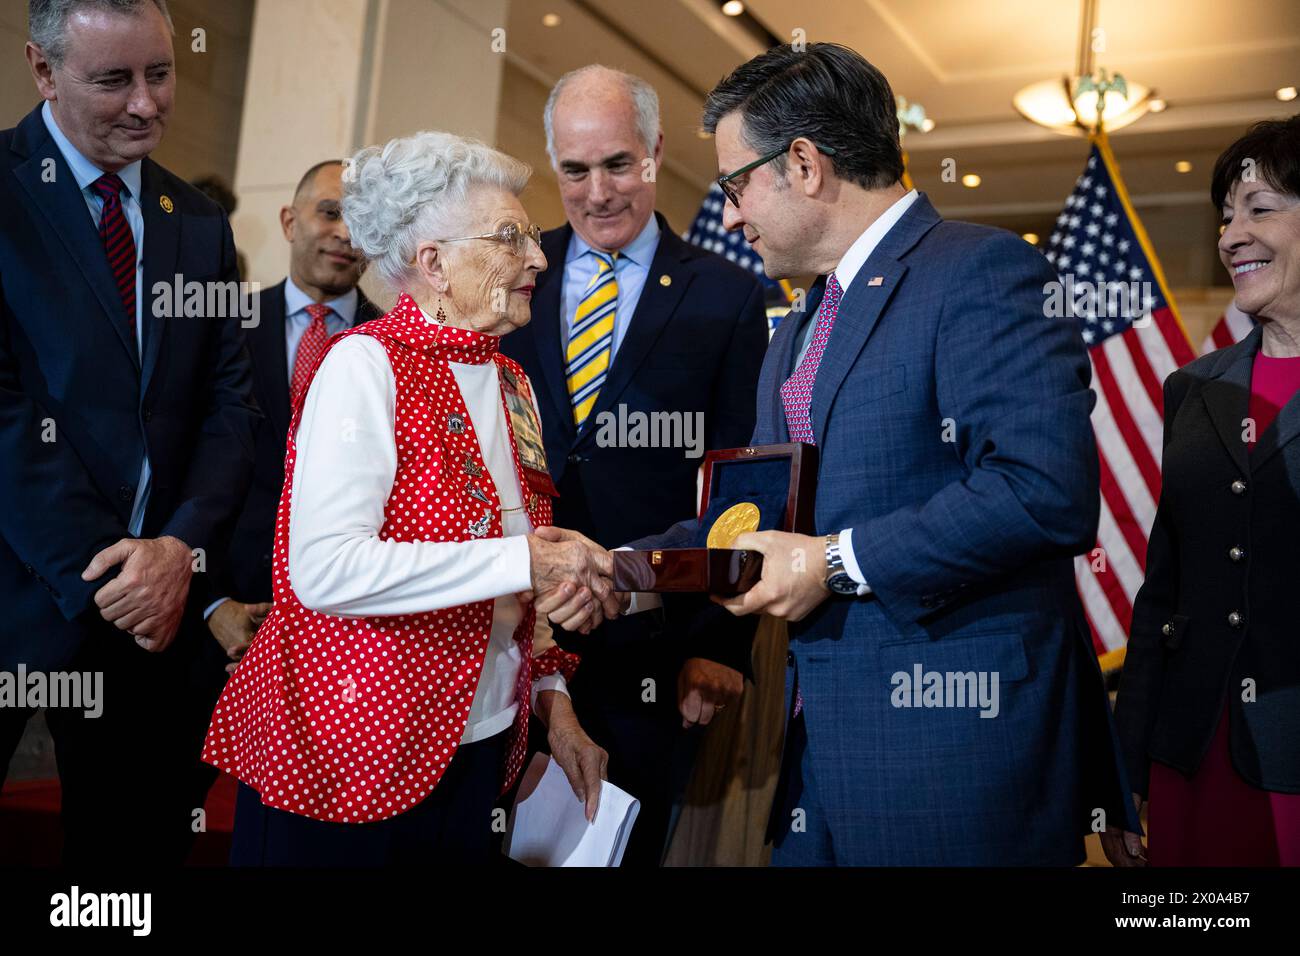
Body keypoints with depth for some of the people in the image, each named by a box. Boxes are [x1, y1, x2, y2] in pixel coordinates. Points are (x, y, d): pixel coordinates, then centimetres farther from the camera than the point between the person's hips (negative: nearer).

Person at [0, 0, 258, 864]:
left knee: (141, 832, 13)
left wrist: (181, 546, -10)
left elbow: (231, 404, 5)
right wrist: (95, 567, -15)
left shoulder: (200, 222, 10)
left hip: (155, 592, 5)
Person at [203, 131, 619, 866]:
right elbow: (326, 569, -25)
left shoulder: (511, 383, 7)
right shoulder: (366, 364, -14)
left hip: (478, 746, 7)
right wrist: (524, 562, -23)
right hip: (350, 752, -6)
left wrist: (553, 701, 6)